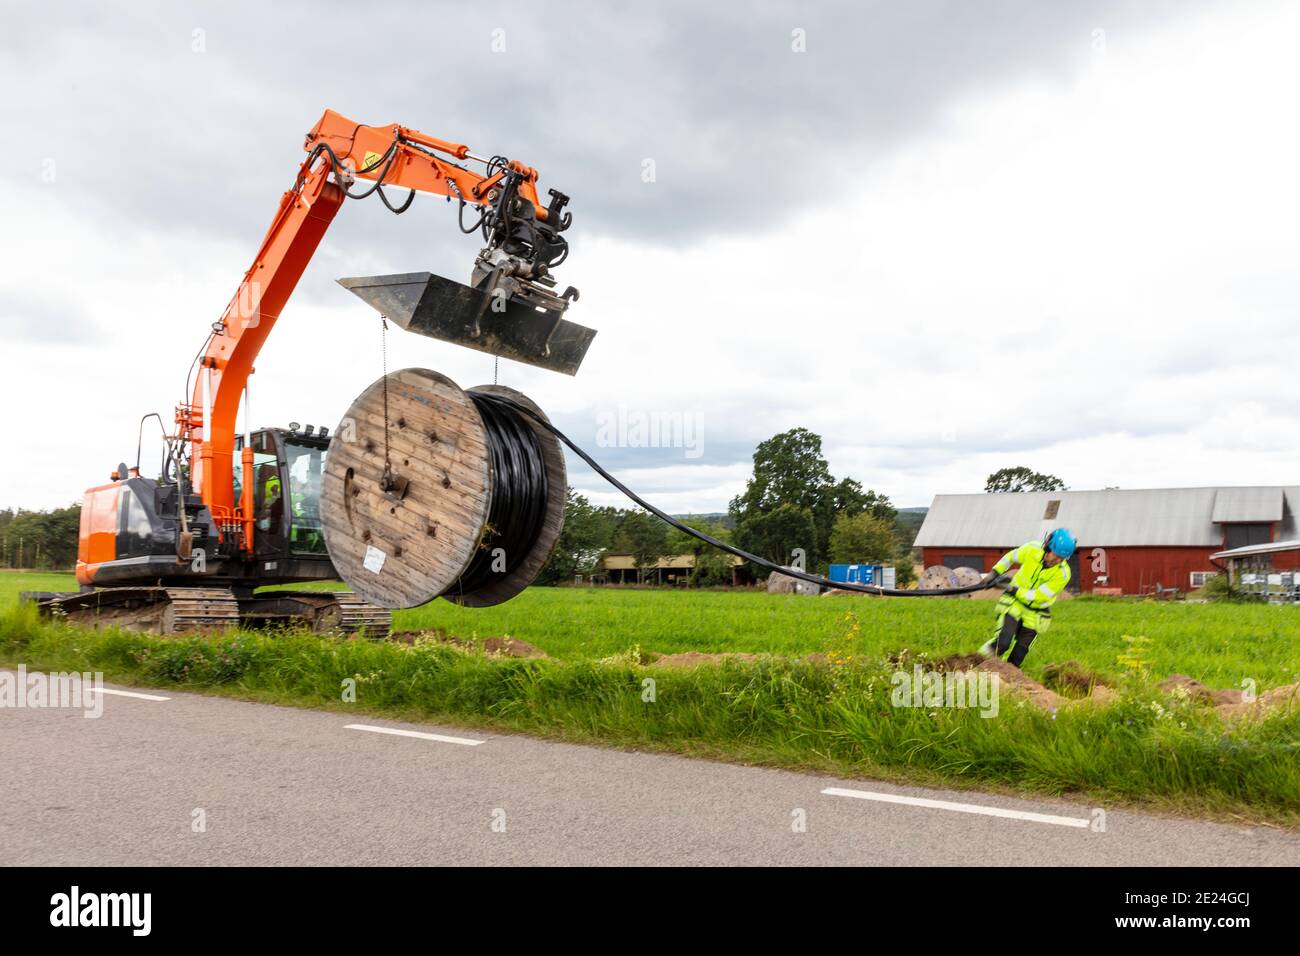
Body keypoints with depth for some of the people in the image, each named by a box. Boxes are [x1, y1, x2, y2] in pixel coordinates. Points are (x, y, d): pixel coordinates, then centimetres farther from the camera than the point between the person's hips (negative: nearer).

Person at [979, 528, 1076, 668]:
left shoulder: (1063, 574, -24)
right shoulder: (1032, 549, -19)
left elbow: (1038, 596, -21)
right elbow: (1011, 557, 3)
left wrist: (1016, 590, -17)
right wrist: (994, 572, 4)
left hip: (1035, 612, 0)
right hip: (1015, 601, 0)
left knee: (1019, 653, 5)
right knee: (1002, 643, -18)